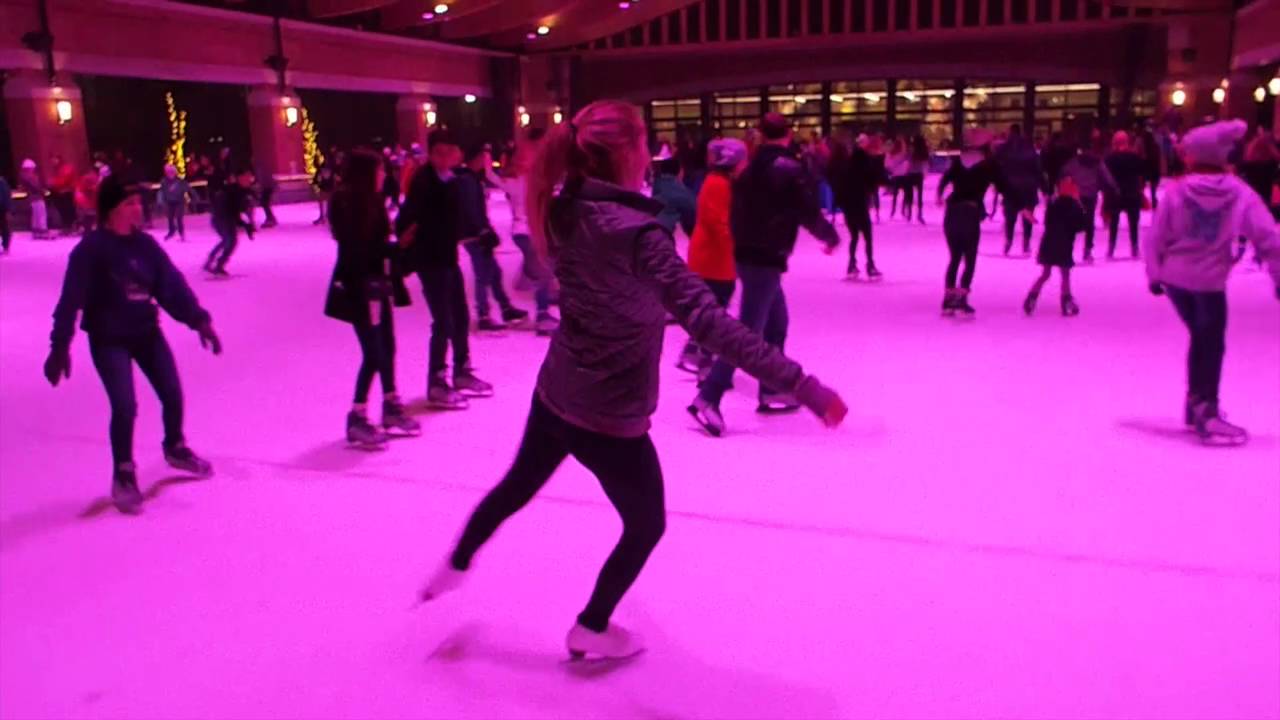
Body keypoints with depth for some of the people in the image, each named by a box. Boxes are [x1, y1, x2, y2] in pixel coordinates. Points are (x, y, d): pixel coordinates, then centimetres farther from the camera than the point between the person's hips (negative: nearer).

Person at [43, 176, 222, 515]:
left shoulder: (144, 243, -2)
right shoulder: (91, 249, -16)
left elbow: (172, 283, -3)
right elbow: (71, 299, -18)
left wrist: (198, 319, -10)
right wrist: (60, 344, -21)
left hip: (146, 331, 5)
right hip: (108, 339, -5)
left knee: (172, 394, 11)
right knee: (125, 406, -11)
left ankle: (175, 449, 39)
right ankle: (123, 476, 11)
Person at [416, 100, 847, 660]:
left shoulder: (568, 213, -6)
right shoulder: (638, 234, -27)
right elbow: (710, 324, -33)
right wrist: (800, 383, -34)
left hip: (554, 396, 7)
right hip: (611, 419, -7)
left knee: (519, 484, 34)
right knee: (646, 527, 20)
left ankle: (454, 567, 55)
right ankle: (591, 630, 37)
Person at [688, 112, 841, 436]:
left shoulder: (751, 168, 11)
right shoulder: (790, 168, -10)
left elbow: (735, 212, 15)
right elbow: (810, 214, -10)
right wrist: (831, 237, 7)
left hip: (747, 254, 8)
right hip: (766, 258, -8)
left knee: (777, 322, 19)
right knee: (748, 330, -9)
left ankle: (772, 390, 26)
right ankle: (708, 398, -15)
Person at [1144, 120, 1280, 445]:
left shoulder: (1176, 190, -8)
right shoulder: (1240, 192, -7)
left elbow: (1156, 237, -4)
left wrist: (1154, 273, 9)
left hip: (1174, 276, 3)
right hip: (1209, 280, -2)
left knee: (1201, 338, 20)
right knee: (1210, 344, 7)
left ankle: (1197, 402, 28)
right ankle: (1205, 410, 1)